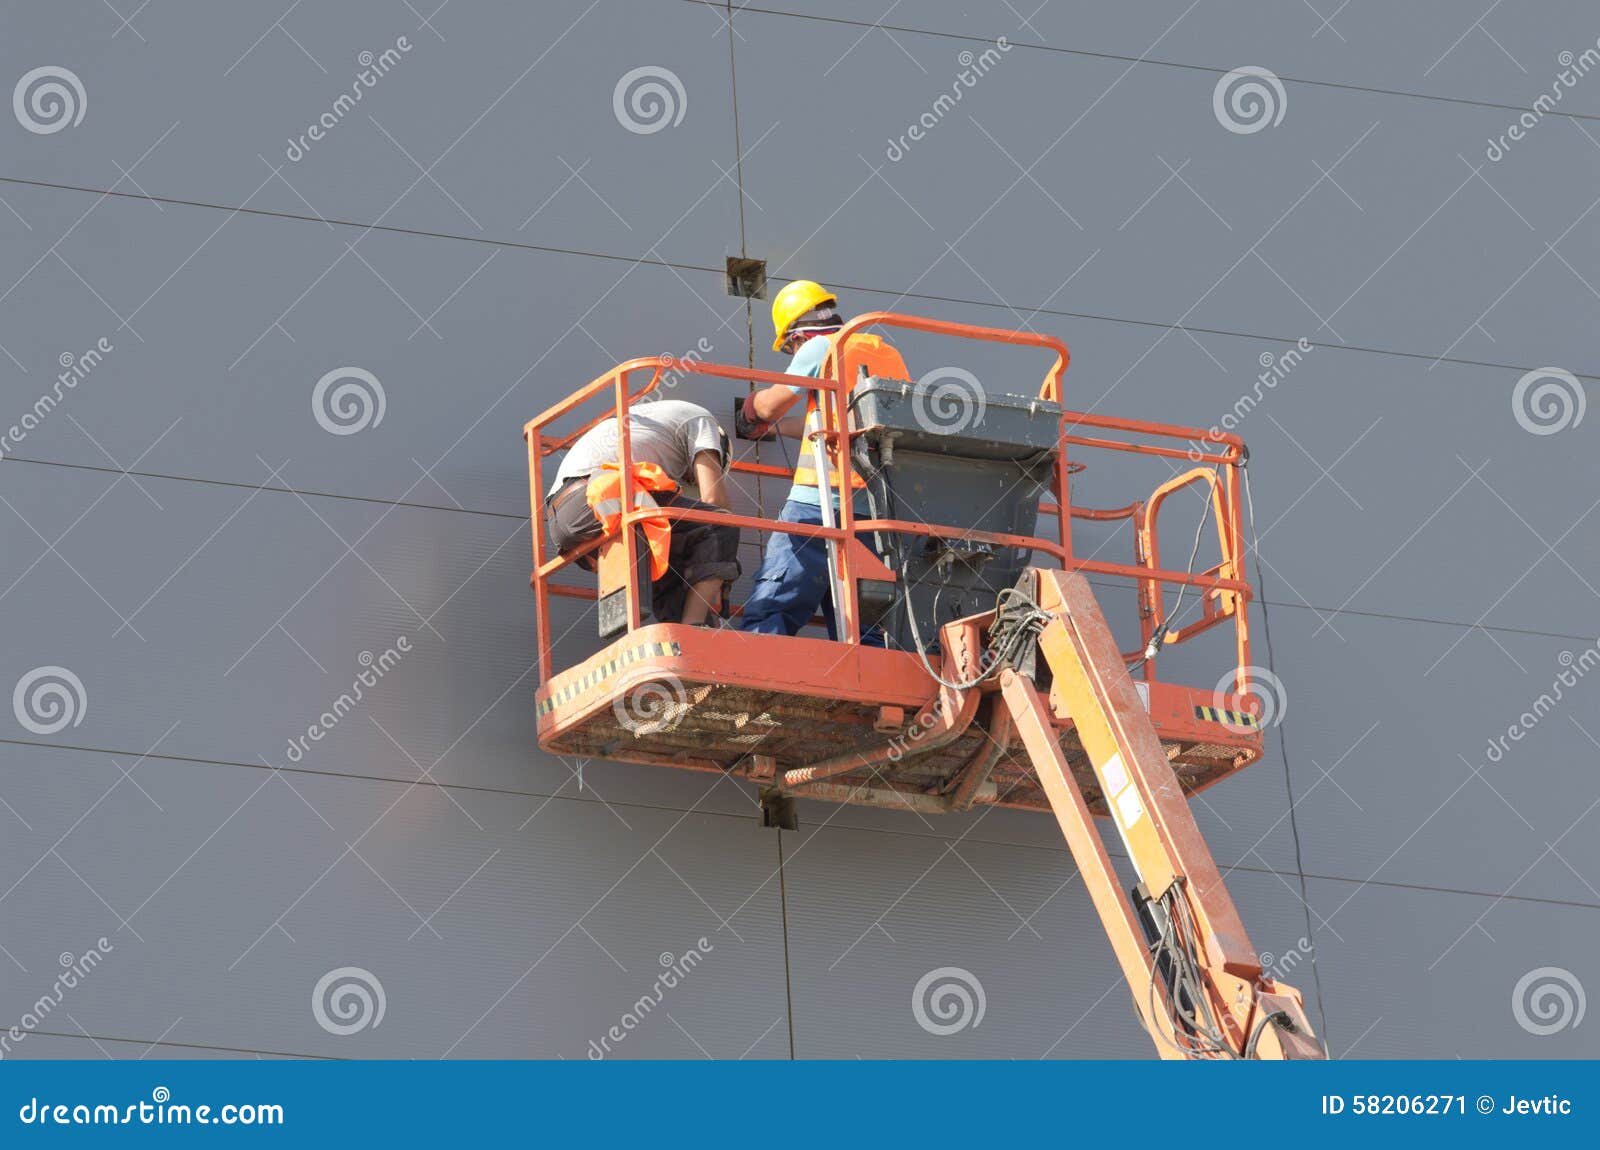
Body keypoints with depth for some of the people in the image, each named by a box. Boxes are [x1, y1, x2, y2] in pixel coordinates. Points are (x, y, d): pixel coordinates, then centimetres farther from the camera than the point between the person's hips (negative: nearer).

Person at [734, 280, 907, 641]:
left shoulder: (820, 348, 2)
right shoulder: (890, 355, 22)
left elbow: (770, 406, 10)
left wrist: (751, 407, 33)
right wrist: (780, 426, 41)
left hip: (821, 502, -7)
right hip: (880, 514, 7)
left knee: (764, 617, -10)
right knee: (861, 634, 7)